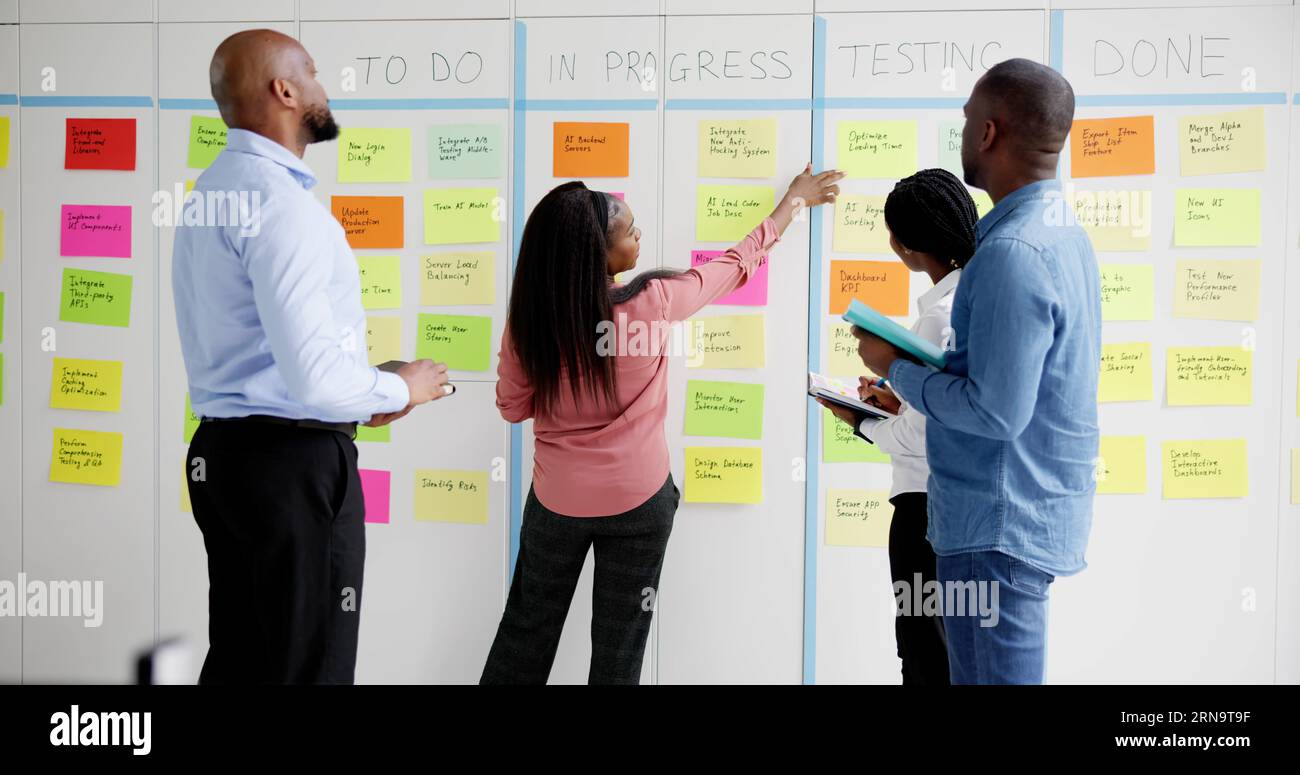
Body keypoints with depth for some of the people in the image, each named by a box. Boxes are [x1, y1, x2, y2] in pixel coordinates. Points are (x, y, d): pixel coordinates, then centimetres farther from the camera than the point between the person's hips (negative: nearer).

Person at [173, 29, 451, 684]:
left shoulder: (208, 194, 12)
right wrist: (401, 390, -7)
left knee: (237, 656, 17)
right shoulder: (281, 202, -19)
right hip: (296, 461, -9)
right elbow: (313, 373, -26)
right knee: (307, 666, 2)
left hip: (219, 454, 10)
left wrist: (357, 402, 17)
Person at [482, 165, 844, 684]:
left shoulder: (529, 318, -14)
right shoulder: (654, 301, -19)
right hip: (637, 501, -1)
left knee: (528, 626, 19)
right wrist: (795, 200, 12)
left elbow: (513, 407, 1)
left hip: (557, 500, 1)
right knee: (619, 641, 13)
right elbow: (739, 262, -2)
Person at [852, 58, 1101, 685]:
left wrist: (896, 369, -11)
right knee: (975, 669, 20)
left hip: (1001, 526, -10)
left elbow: (997, 411, -24)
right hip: (1040, 510, 10)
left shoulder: (1011, 253, -23)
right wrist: (920, 366, 10)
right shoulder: (1063, 232, 10)